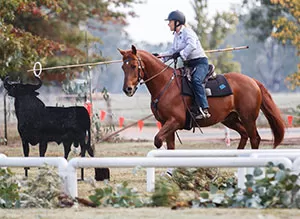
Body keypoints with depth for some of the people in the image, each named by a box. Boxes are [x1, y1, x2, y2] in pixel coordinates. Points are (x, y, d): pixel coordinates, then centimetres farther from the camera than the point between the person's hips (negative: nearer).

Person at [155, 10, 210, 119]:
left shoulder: (187, 32, -12)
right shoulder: (176, 35, 16)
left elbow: (192, 45, -28)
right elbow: (173, 51, 20)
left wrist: (180, 54, -33)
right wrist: (159, 55, 9)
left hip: (200, 62, -10)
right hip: (188, 64, 10)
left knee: (196, 80, -34)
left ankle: (204, 110, -41)